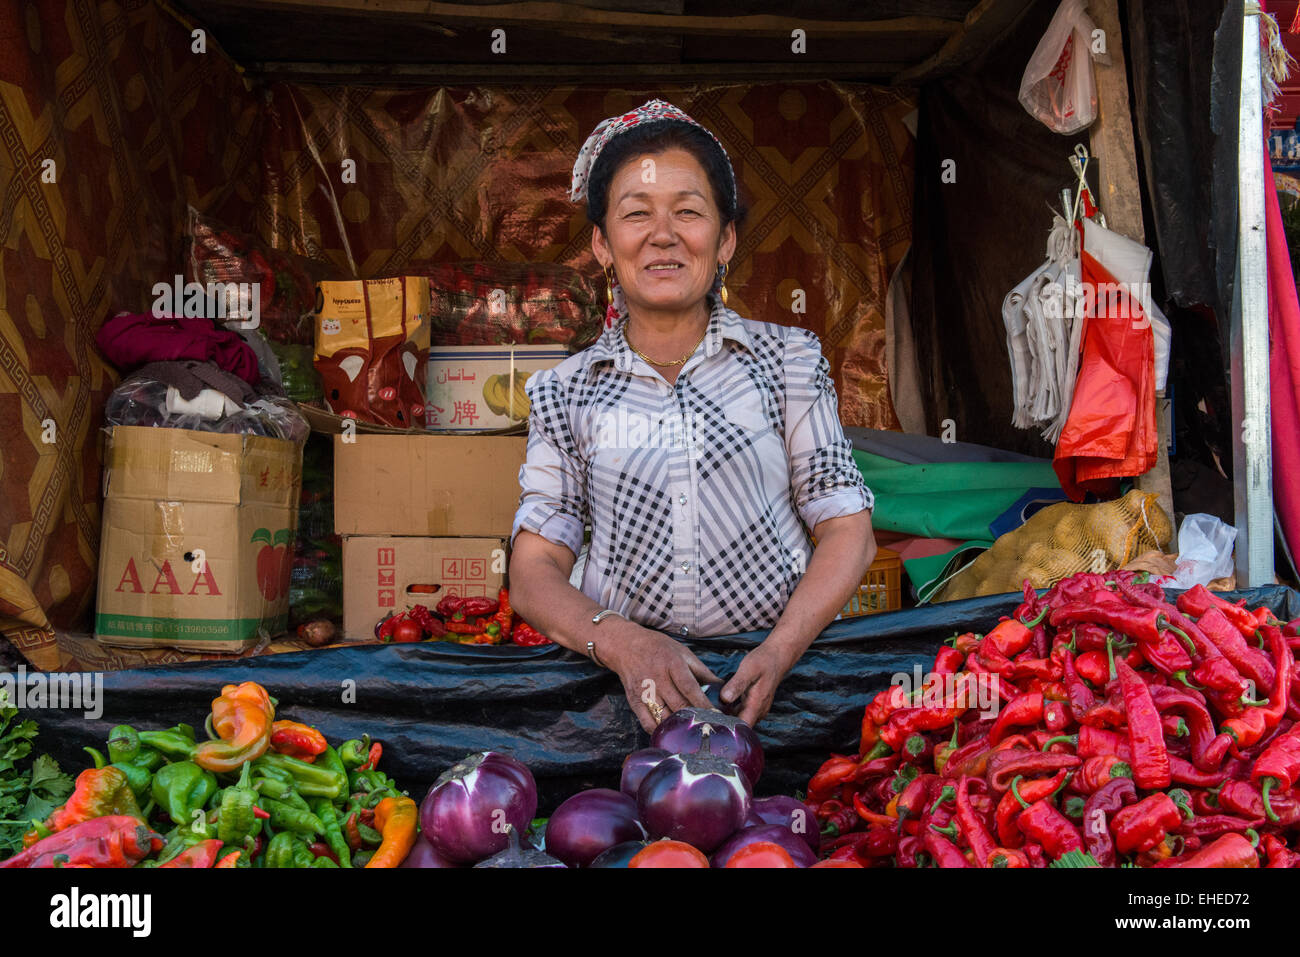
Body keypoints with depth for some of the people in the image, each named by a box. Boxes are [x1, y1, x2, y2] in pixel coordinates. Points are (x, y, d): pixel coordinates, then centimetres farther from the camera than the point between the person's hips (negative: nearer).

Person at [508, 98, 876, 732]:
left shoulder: (787, 359, 8)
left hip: (785, 670, 0)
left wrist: (779, 651, -13)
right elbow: (534, 571, 5)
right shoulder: (565, 391, 9)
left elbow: (848, 532, 5)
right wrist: (623, 643, -16)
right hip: (626, 675, 1)